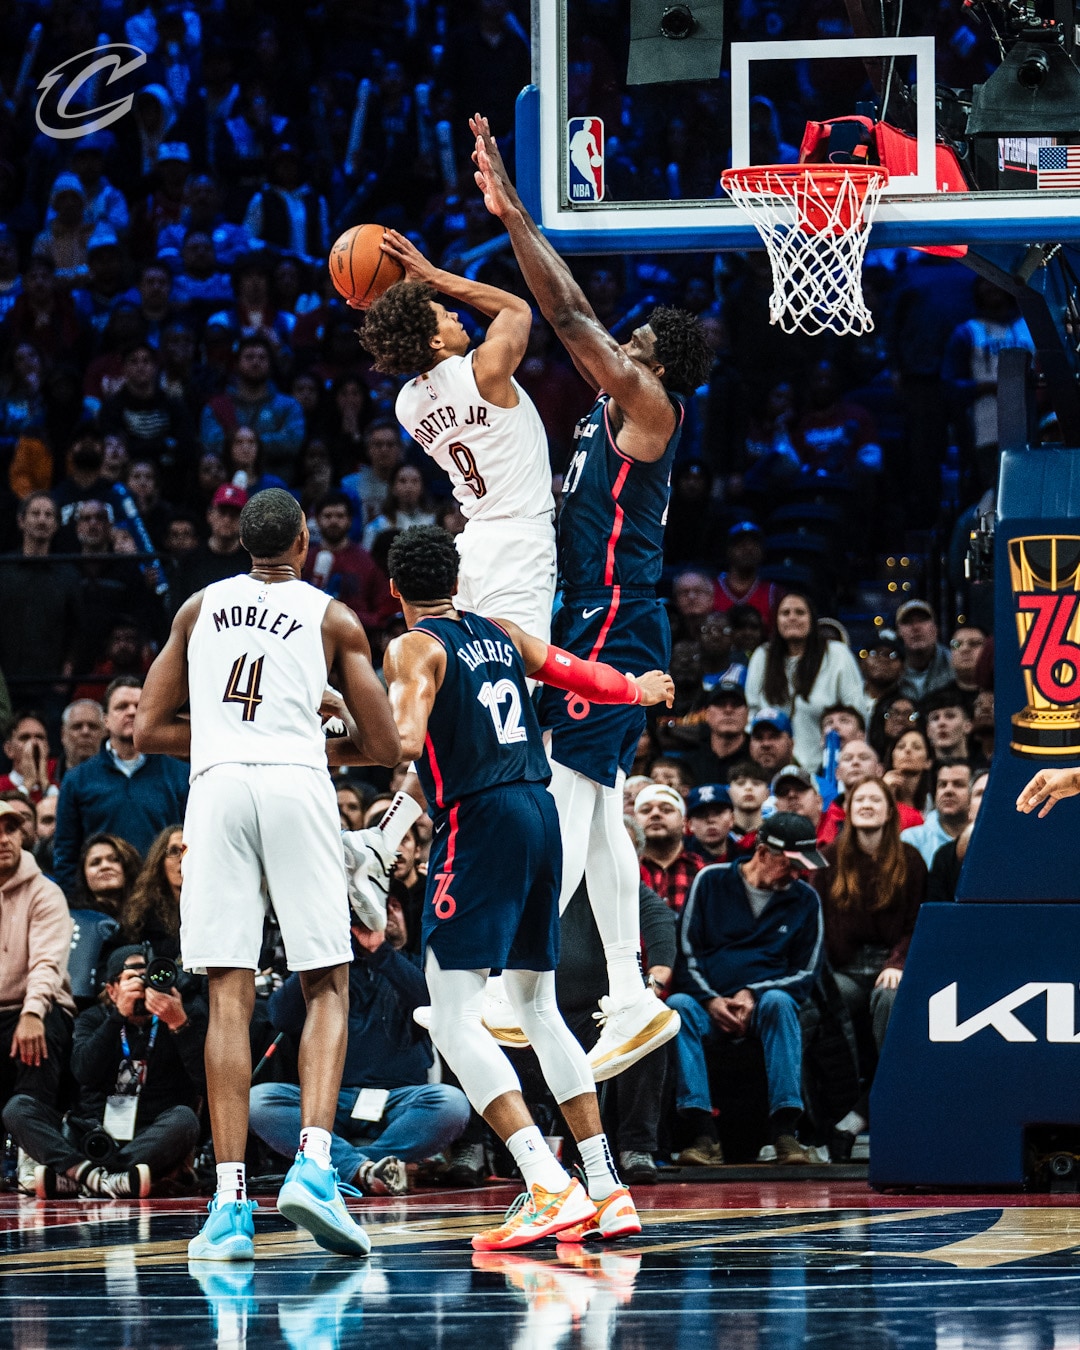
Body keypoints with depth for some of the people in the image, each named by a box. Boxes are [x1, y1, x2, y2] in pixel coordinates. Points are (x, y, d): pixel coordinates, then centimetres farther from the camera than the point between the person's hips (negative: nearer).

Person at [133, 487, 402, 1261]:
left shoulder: (199, 609, 19)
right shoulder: (334, 619, 12)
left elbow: (149, 732, 19)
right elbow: (385, 749, 10)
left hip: (216, 788, 2)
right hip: (297, 786, -2)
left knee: (230, 997, 1)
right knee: (327, 988, 6)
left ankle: (230, 1204, -6)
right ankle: (313, 1163, -16)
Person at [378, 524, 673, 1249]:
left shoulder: (413, 649, -3)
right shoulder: (501, 635, 17)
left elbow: (404, 740, -20)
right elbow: (581, 674, 29)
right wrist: (638, 689, 47)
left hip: (478, 820, -7)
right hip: (541, 811, 7)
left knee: (455, 1020, -9)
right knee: (540, 1009, 18)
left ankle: (549, 1188, -24)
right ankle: (608, 1190, 14)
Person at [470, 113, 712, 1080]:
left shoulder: (649, 408, -11)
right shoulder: (623, 407, 14)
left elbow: (572, 316, -16)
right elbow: (570, 319, 21)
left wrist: (514, 216, -14)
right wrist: (511, 218, 20)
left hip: (613, 621, -10)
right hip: (599, 619, 10)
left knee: (565, 797, -13)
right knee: (597, 809, 9)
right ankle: (631, 1002, 9)